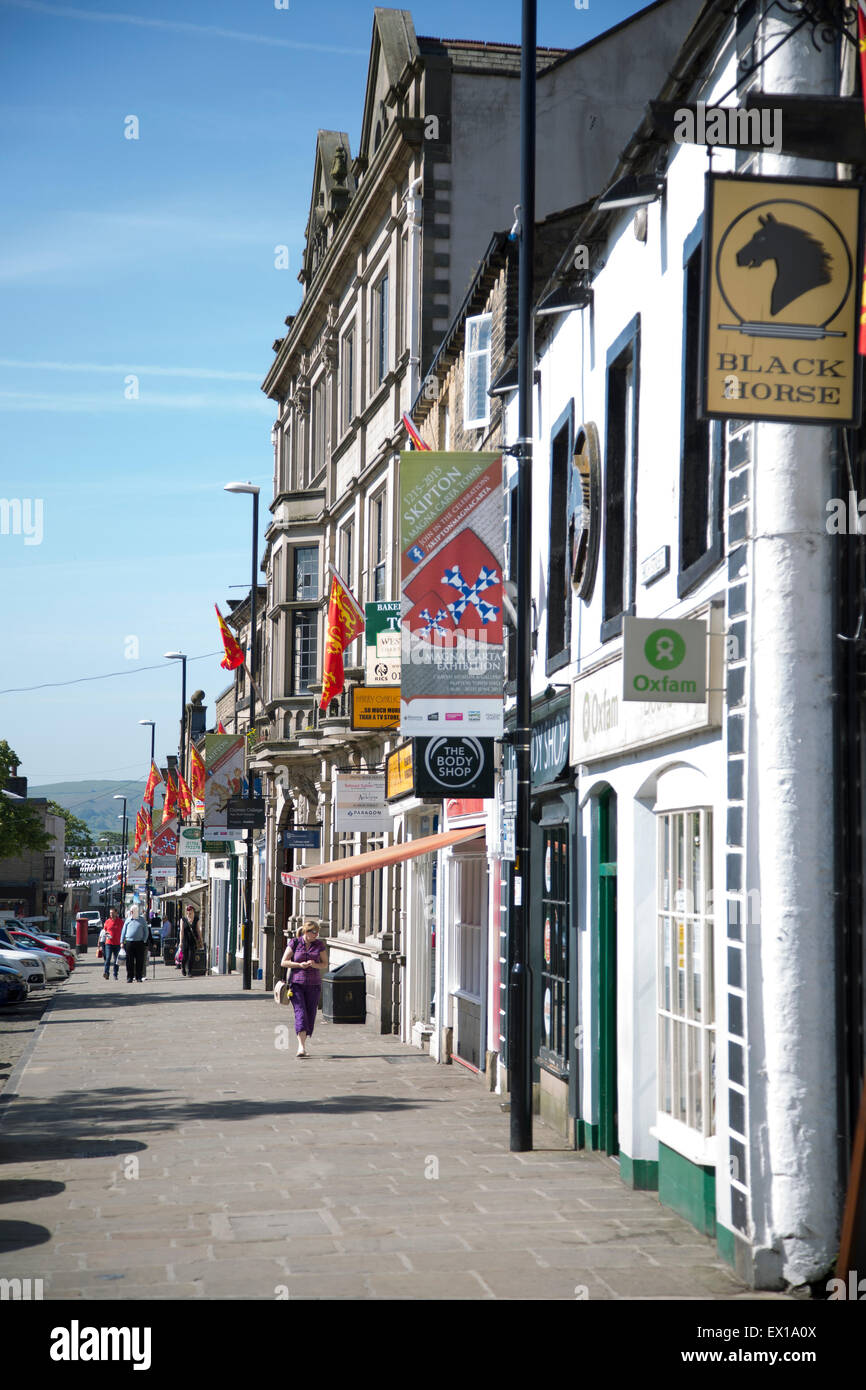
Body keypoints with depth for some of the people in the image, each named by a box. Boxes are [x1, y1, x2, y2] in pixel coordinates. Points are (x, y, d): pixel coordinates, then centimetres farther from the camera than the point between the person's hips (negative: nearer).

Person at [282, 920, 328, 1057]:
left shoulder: (320, 945, 4)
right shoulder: (294, 943, -1)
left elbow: (325, 964, 7)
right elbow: (283, 962, 0)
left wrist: (314, 964, -14)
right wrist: (299, 965, -14)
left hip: (313, 984, 2)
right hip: (296, 983, -2)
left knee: (310, 1015, 3)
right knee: (300, 1013, -14)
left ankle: (302, 1045, 19)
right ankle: (301, 1047, -22)